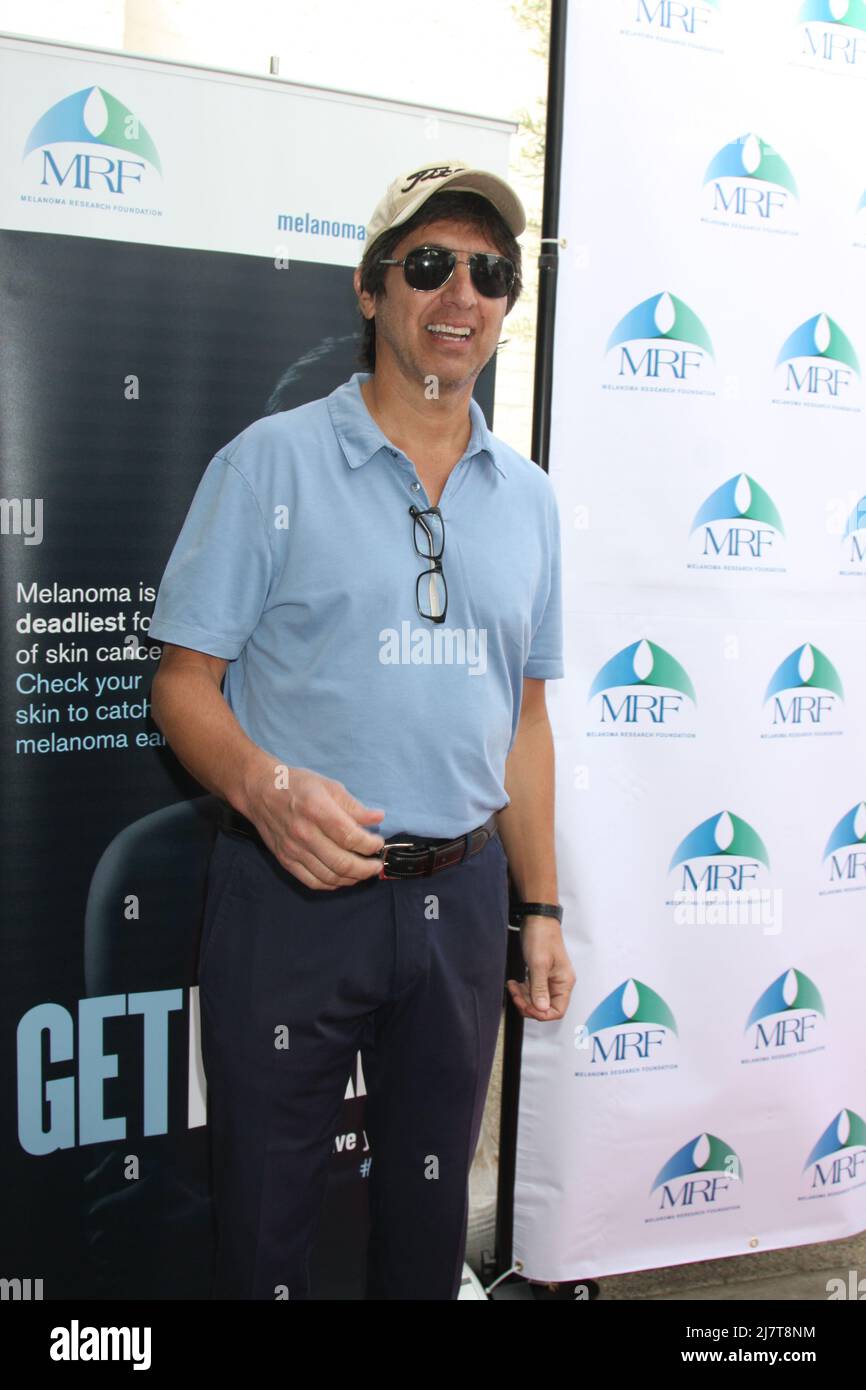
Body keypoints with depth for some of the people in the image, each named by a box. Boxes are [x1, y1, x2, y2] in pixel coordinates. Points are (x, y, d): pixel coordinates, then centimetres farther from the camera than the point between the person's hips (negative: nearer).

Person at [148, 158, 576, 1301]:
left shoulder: (527, 496, 8)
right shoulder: (271, 462, -5)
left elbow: (522, 714, 12)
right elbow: (184, 682, -6)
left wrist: (542, 910, 11)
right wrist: (266, 787, -26)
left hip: (460, 895, 4)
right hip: (292, 894, -3)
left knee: (432, 1207, 20)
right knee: (266, 1211, 12)